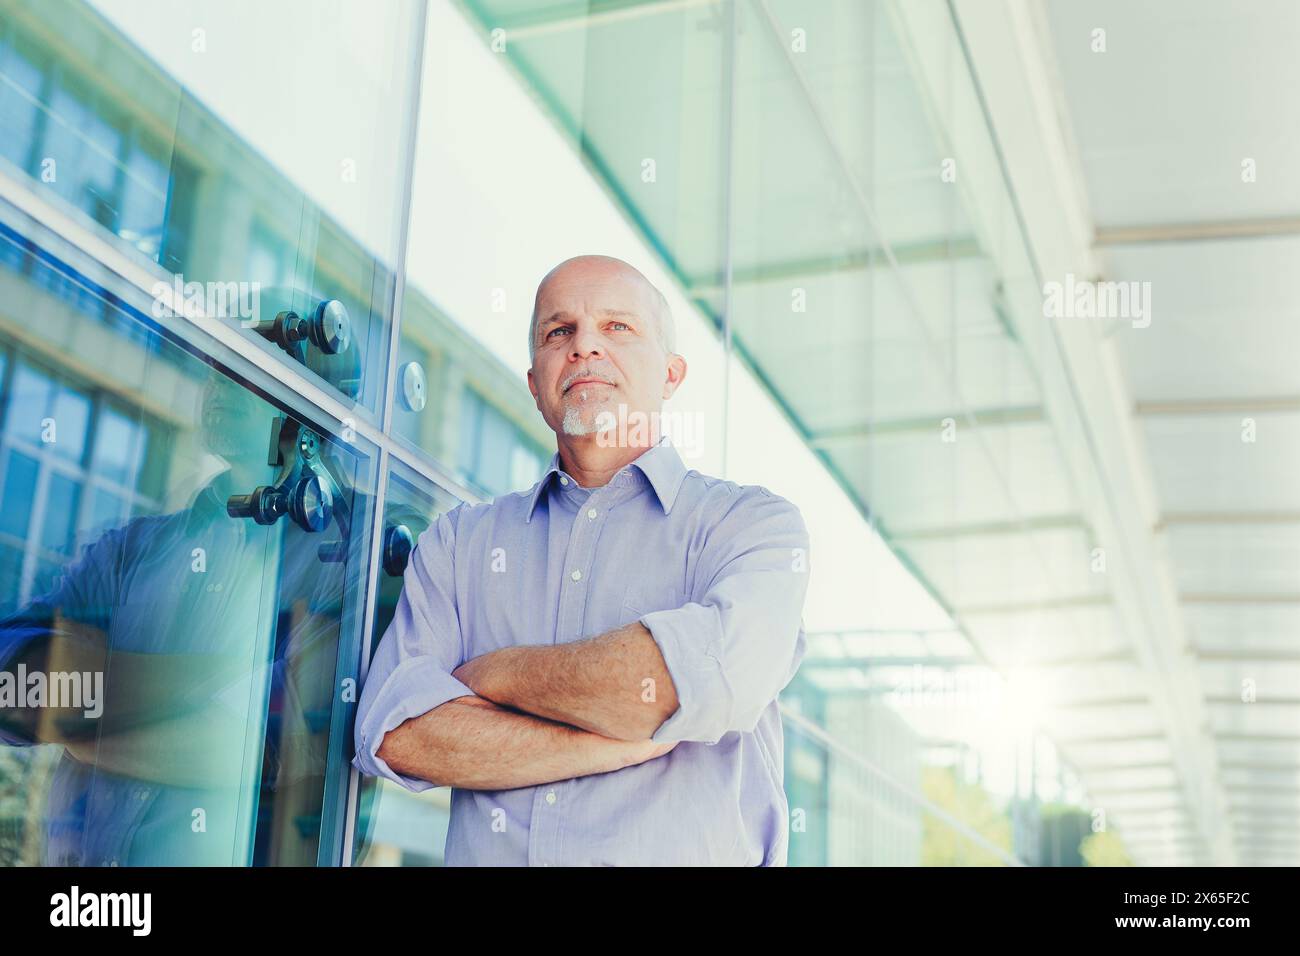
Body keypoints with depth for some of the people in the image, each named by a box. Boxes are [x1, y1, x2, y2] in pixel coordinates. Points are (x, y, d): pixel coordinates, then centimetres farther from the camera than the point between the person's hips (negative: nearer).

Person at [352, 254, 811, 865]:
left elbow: (717, 671, -14)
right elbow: (391, 732, 0)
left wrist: (493, 672, -4)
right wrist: (618, 742, -9)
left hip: (686, 855, -1)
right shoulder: (459, 539, 13)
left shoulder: (753, 522, 6)